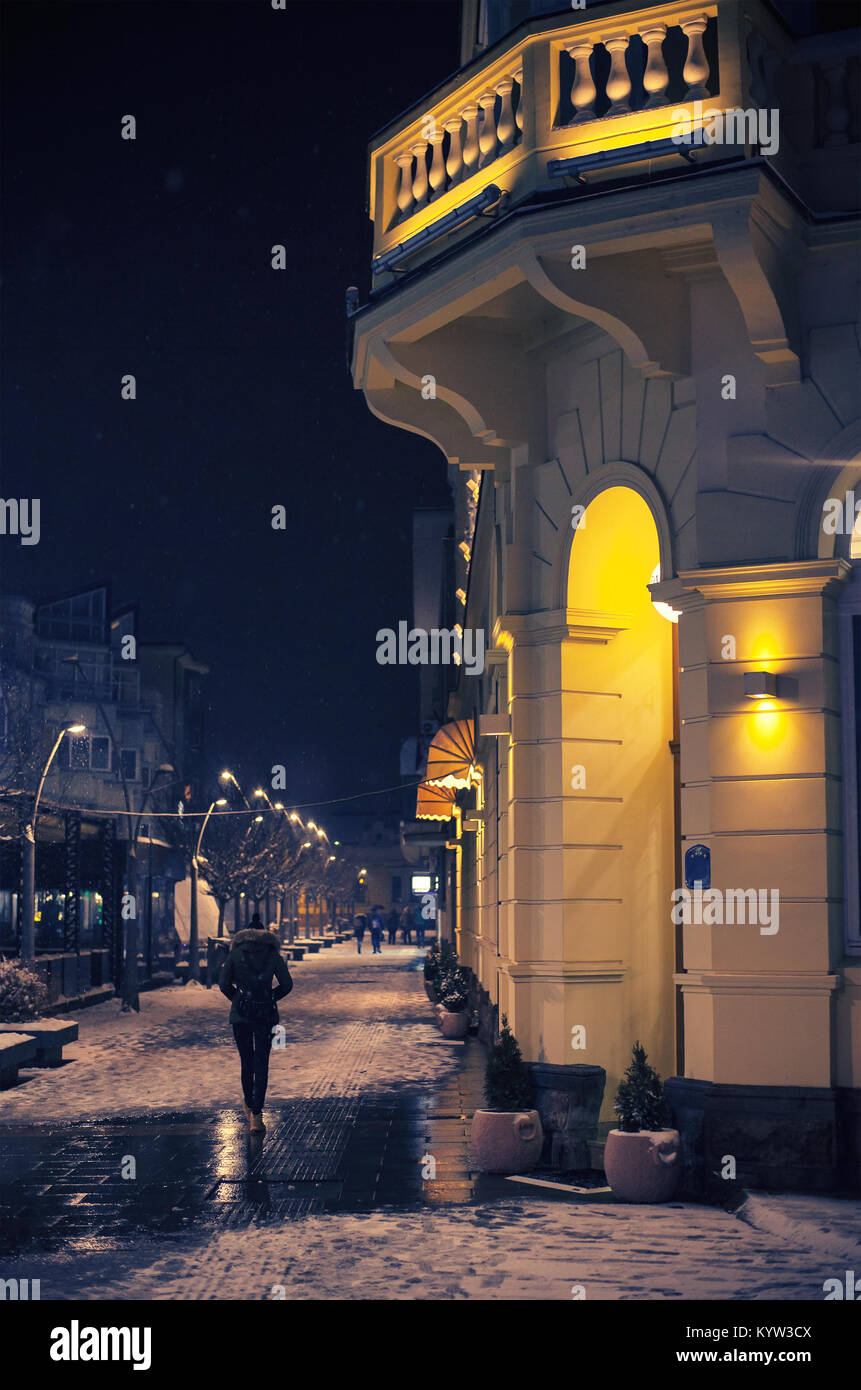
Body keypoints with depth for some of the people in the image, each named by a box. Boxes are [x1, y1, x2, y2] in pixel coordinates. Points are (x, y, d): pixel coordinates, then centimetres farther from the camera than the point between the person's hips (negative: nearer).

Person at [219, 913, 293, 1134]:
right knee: (261, 1063, -1)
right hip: (266, 1014, 0)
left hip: (241, 1014, 0)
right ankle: (256, 1115, -9)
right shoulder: (273, 954, 3)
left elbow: (223, 983, -2)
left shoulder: (236, 953, 3)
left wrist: (237, 999, 12)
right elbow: (287, 985, -1)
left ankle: (249, 1106, 28)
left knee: (246, 1061, 15)